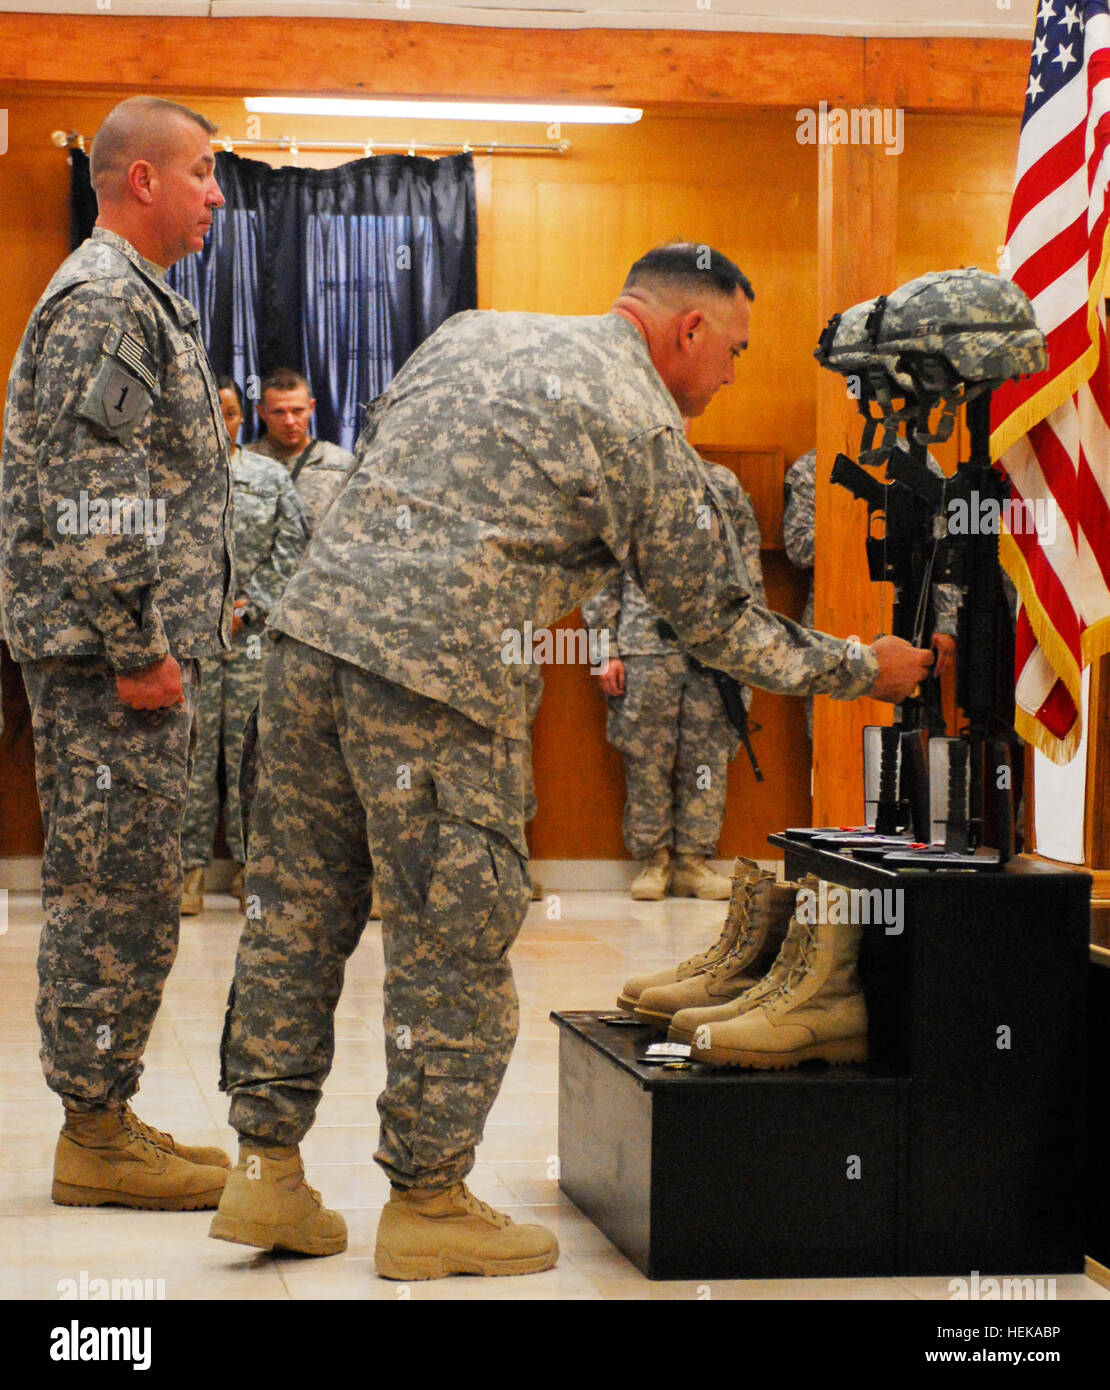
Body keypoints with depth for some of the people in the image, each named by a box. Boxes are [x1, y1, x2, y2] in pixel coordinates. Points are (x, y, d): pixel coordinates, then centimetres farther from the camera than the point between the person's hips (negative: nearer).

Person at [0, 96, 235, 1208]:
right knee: (116, 893, -6)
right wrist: (137, 650, -20)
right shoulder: (103, 302, -13)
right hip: (109, 656, -10)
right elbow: (89, 501, -21)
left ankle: (104, 1120, 20)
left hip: (130, 652, 10)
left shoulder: (138, 300, 21)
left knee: (118, 895, 13)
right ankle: (96, 1136, 2)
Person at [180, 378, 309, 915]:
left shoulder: (272, 477, 11)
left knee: (251, 751, 0)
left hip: (254, 632, 1)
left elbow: (291, 549, 6)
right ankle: (191, 867, 3)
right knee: (193, 751, -2)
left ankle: (250, 864, 6)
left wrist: (247, 607, -3)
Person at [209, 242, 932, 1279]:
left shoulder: (475, 332, 19)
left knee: (297, 911, 13)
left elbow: (368, 453, 23)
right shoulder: (646, 432, -2)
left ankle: (266, 1170, 19)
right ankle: (427, 1205, 12)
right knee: (454, 943, 4)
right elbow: (720, 624, 4)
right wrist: (863, 669, 17)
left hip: (315, 619, 8)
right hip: (438, 677, -8)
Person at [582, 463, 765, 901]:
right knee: (646, 757, -1)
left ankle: (693, 859, 9)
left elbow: (748, 570, 15)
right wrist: (607, 649, -2)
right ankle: (653, 859, 8)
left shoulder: (724, 484, 13)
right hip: (645, 647, -2)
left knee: (708, 755, 2)